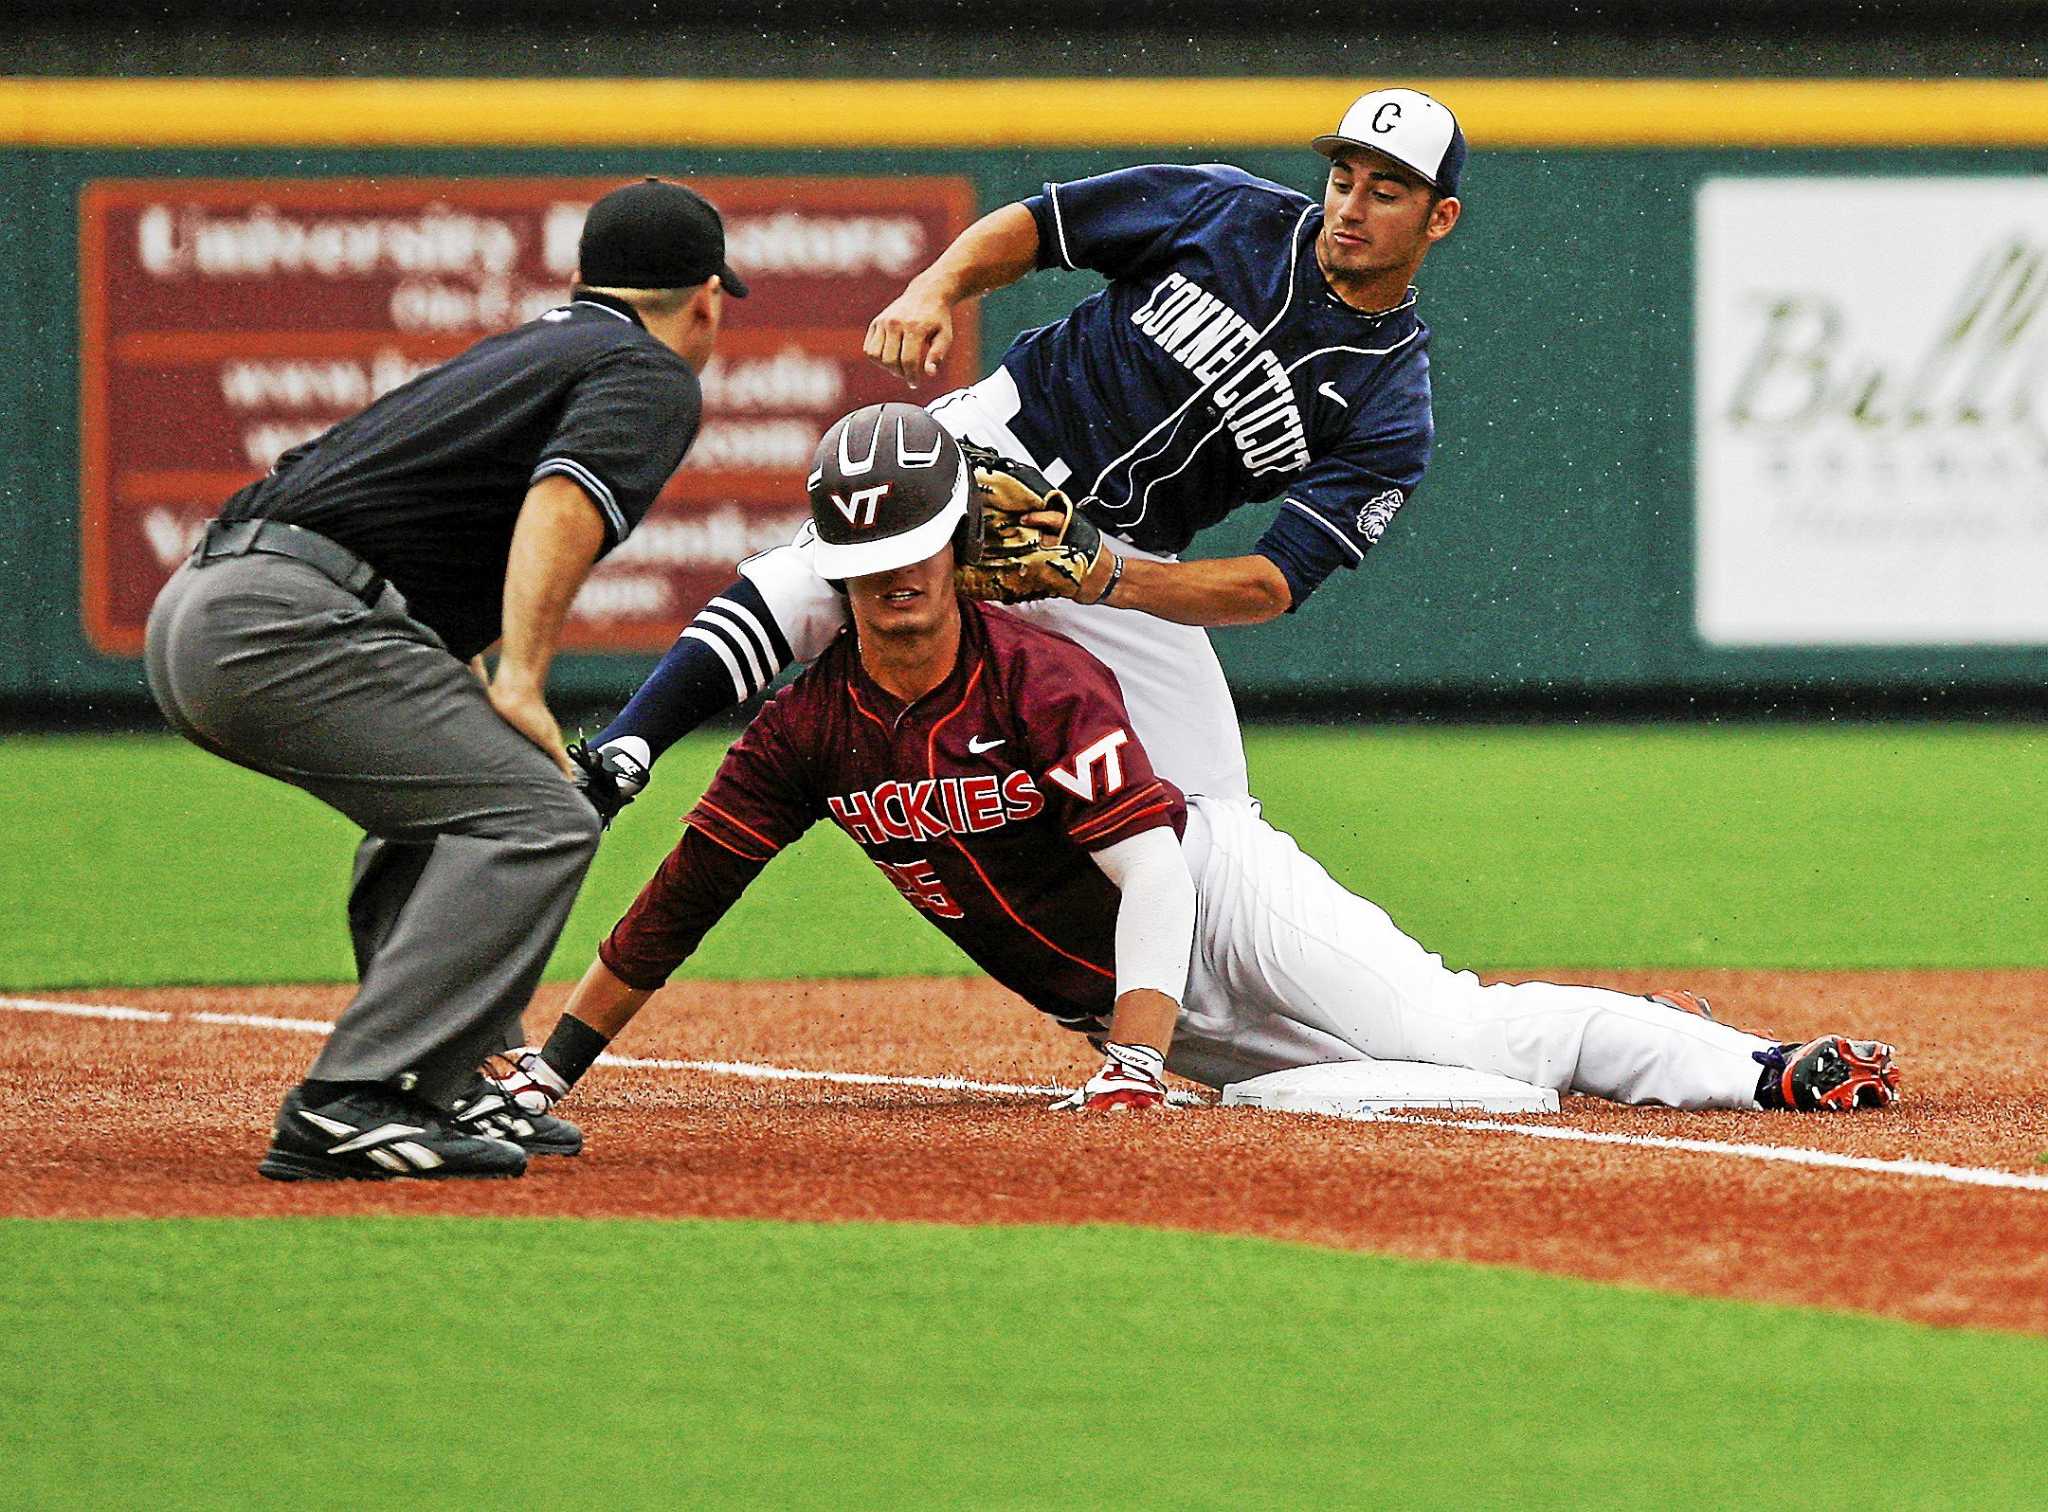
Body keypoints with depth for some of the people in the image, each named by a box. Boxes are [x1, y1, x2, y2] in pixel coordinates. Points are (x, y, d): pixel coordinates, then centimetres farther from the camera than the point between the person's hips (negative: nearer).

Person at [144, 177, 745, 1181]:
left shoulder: (513, 353, 31)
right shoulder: (652, 379, 4)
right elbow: (564, 502, -15)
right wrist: (520, 684, -18)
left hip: (191, 613, 9)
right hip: (284, 624, -9)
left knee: (441, 797, 28)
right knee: (534, 821, -11)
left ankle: (436, 1090, 24)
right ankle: (348, 1109, -22)